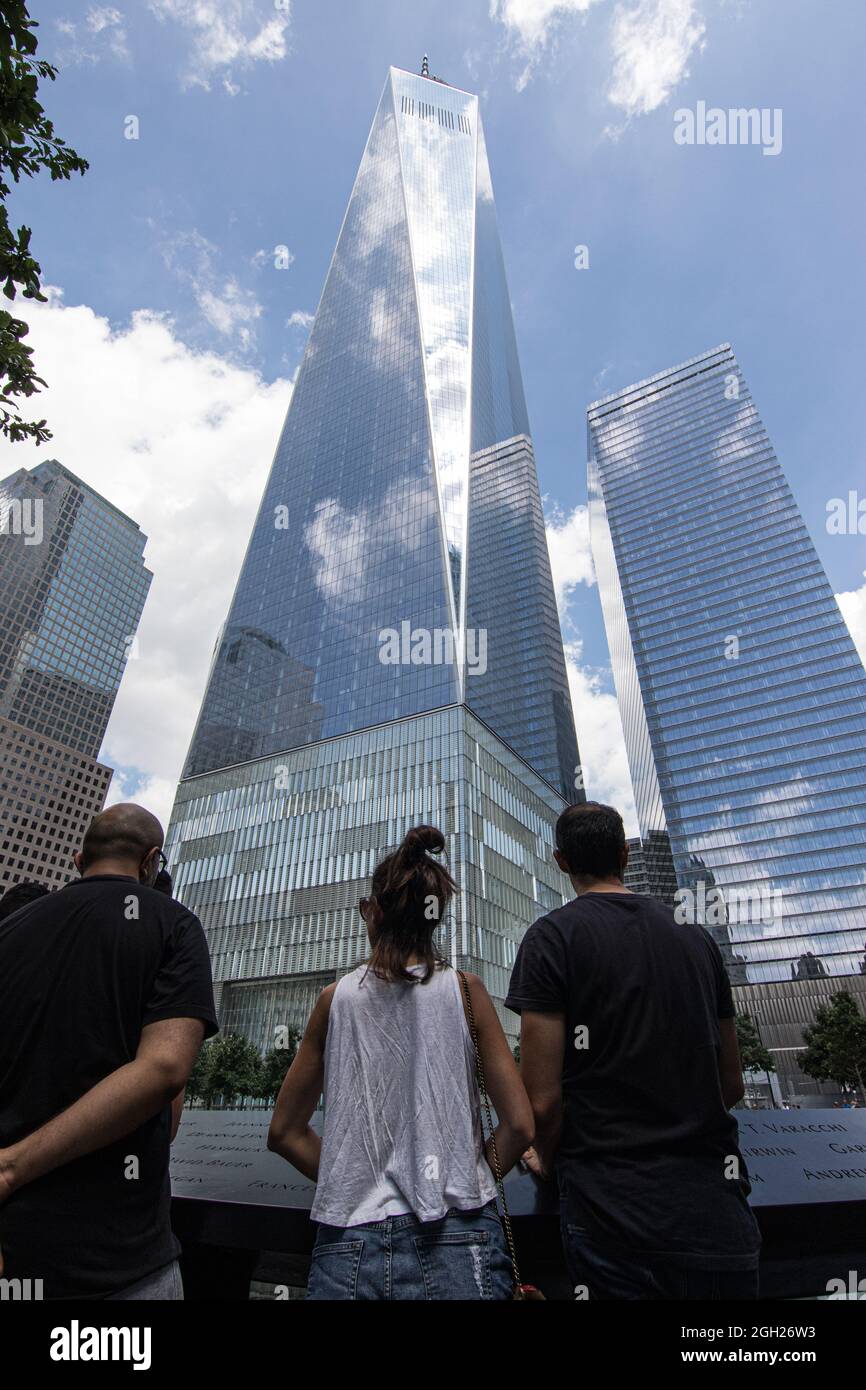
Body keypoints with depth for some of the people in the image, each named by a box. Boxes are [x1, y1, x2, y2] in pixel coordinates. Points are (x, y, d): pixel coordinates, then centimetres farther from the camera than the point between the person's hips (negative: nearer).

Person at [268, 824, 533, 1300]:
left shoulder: (335, 997, -3)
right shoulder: (466, 991, -6)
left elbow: (284, 1132, 5)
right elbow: (519, 1125, -5)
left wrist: (357, 1184, 10)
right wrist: (461, 1183, 9)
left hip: (352, 1240, 2)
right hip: (457, 1239, -1)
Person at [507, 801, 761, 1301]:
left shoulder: (552, 936, -11)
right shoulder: (696, 937, 5)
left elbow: (543, 1098, -15)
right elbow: (733, 1085, 12)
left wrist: (548, 1160, 6)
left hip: (616, 1213, -5)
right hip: (719, 1217, 5)